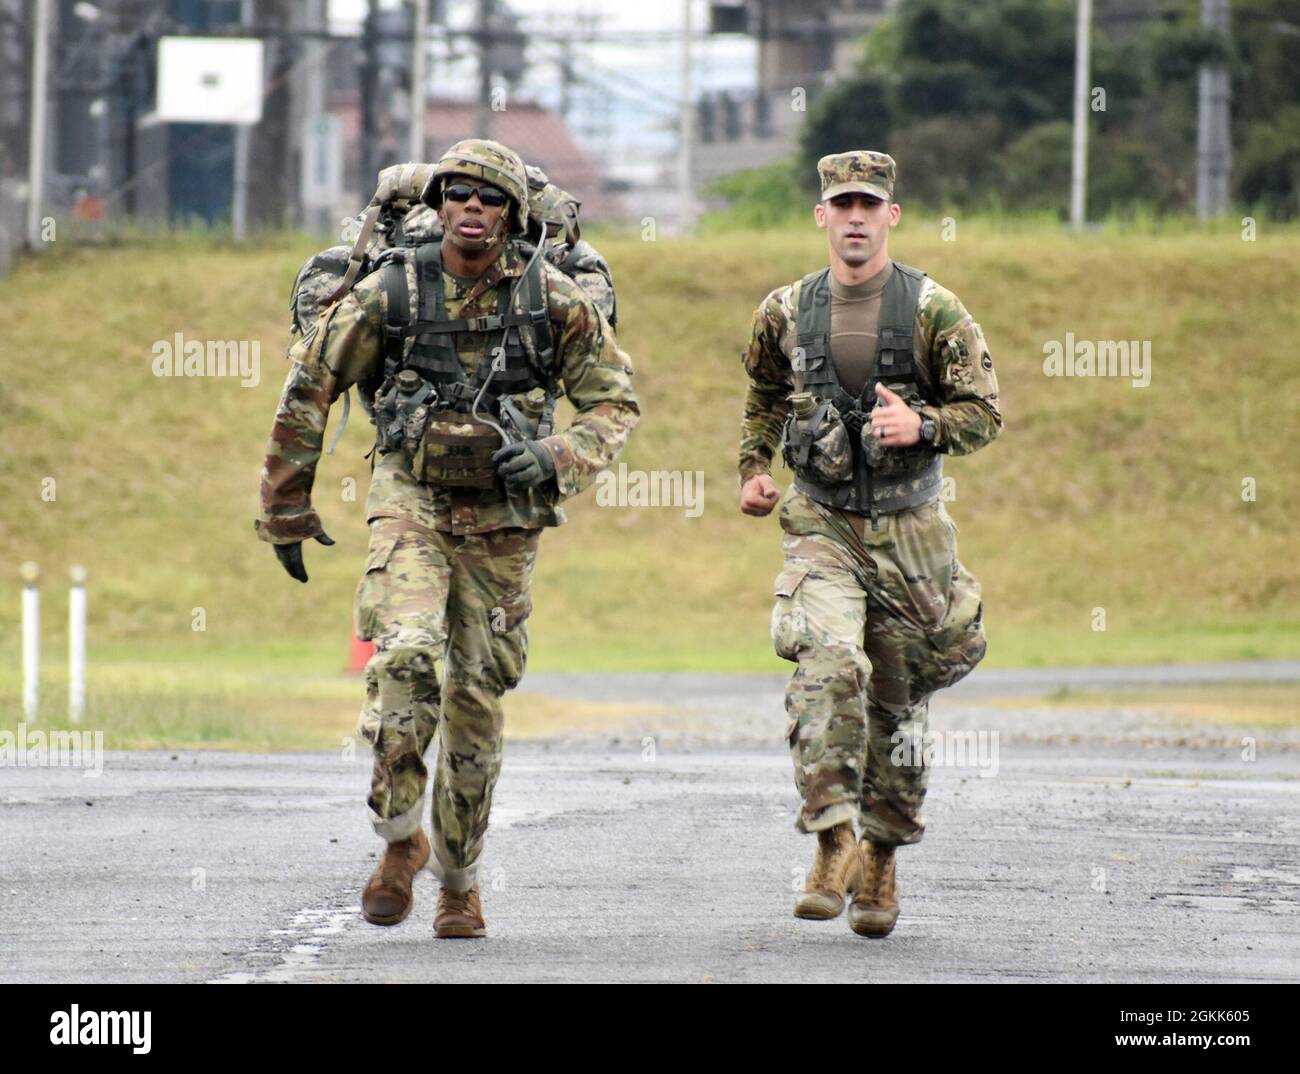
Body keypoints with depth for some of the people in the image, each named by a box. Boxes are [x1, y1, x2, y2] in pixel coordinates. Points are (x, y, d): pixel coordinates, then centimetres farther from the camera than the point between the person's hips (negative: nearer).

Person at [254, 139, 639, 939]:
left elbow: (617, 402, 3)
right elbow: (308, 391, 4)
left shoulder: (552, 299, -4)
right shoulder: (391, 292, -6)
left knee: (476, 699, 7)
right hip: (410, 502, -1)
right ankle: (400, 839, -9)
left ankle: (460, 877, 23)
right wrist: (287, 508, 6)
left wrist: (557, 457, -16)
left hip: (502, 517, 1)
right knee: (406, 655, -25)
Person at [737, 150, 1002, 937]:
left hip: (908, 532, 0)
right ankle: (834, 842, -22)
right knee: (829, 665, -25)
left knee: (897, 702, 9)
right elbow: (764, 393, 22)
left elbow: (985, 413, -5)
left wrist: (921, 425, -23)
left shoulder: (933, 311, -7)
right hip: (822, 528, 0)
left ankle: (882, 859, 27)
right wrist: (754, 468, 11)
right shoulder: (787, 312, 2)